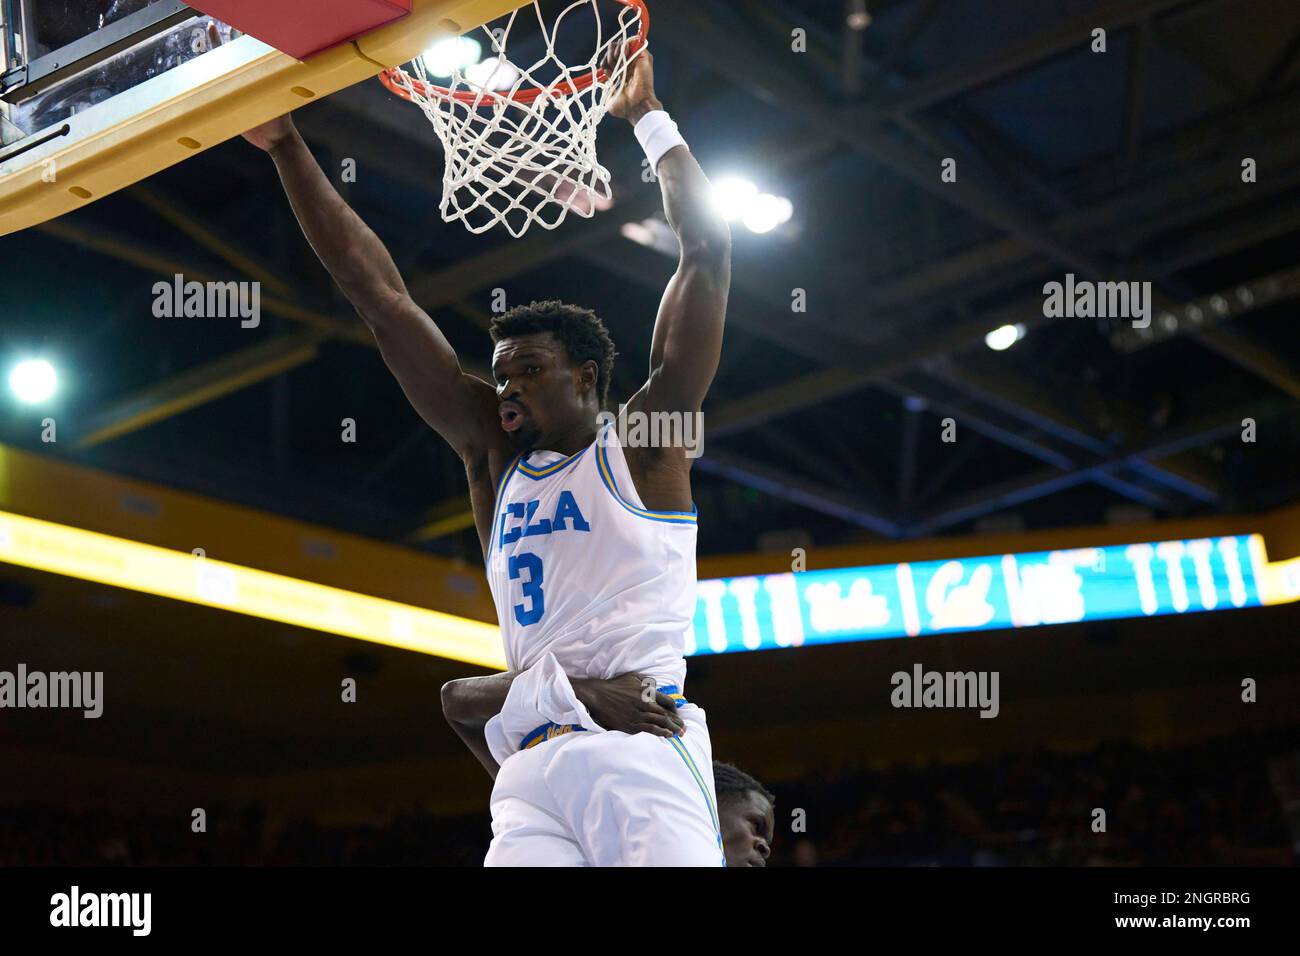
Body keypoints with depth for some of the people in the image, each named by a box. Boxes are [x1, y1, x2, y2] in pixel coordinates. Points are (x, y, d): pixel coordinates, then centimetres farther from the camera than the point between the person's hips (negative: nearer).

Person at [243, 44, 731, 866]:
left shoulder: (643, 443, 8)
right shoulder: (494, 457, 20)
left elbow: (709, 248, 4)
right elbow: (377, 291, 19)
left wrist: (650, 119, 11)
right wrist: (288, 149, 19)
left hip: (642, 756, -4)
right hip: (531, 771, 4)